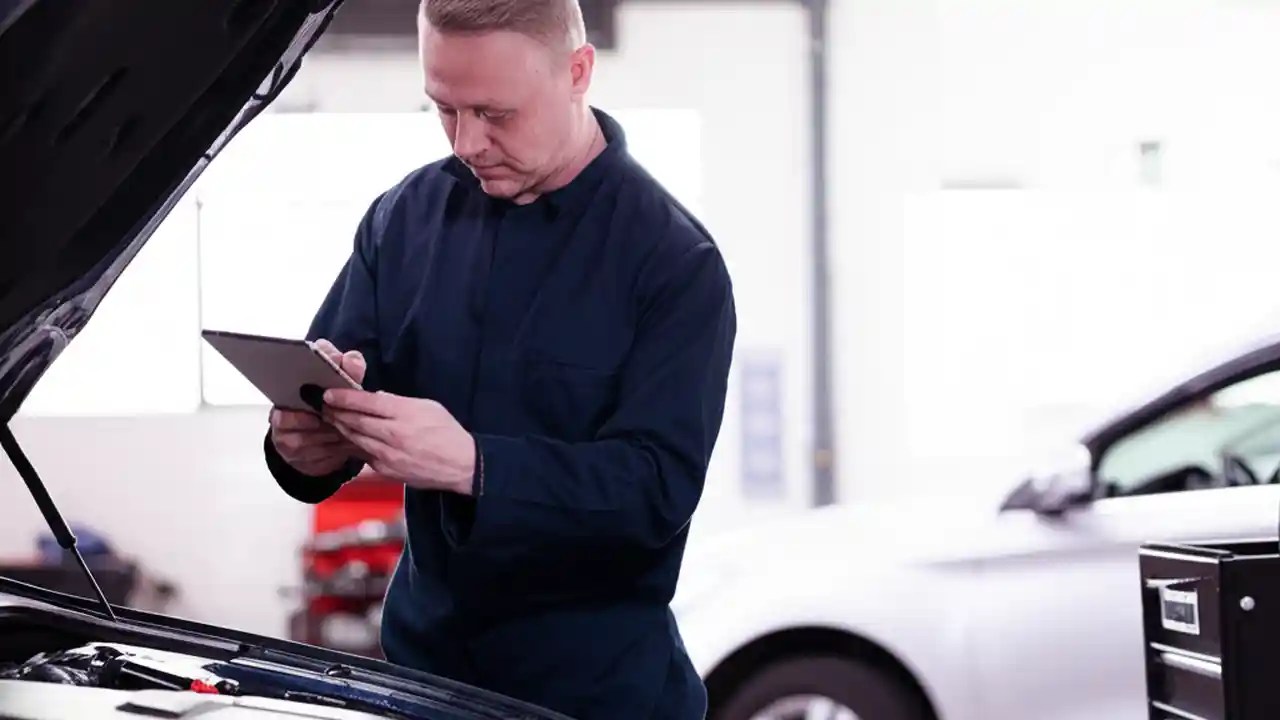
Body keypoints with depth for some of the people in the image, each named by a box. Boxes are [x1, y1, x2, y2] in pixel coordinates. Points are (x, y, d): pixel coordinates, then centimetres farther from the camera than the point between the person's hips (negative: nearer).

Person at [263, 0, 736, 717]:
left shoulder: (674, 260, -12)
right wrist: (305, 440, -19)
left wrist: (471, 465, -34)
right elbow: (327, 382, 6)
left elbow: (660, 483, -20)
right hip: (421, 652, 4)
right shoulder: (404, 216, 3)